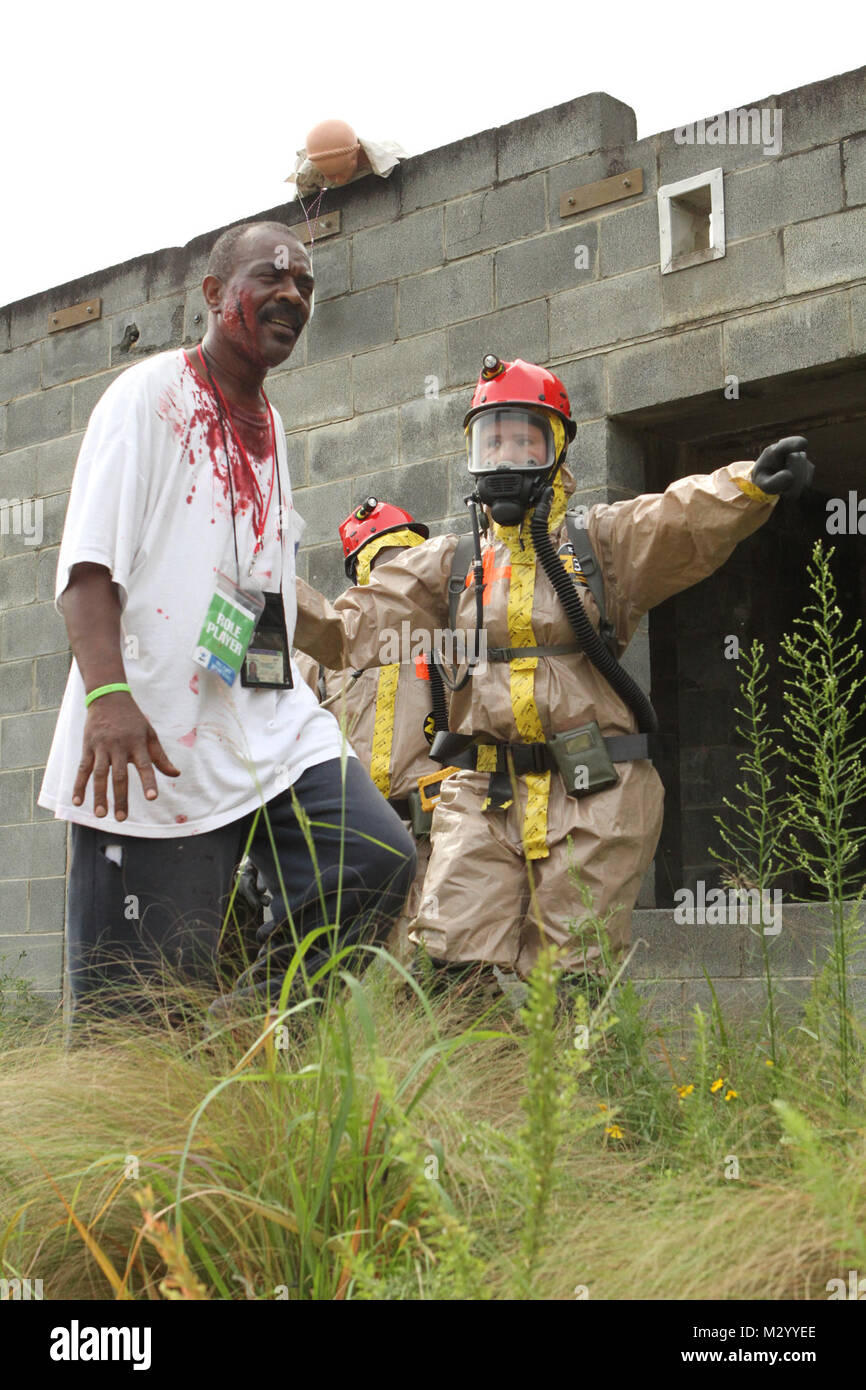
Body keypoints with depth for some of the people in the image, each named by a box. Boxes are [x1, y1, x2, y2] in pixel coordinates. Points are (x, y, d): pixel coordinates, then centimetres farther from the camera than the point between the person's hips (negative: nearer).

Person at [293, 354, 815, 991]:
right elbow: (348, 627, 16)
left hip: (594, 794, -2)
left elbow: (689, 517, -13)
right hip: (483, 794, 3)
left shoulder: (603, 541, 7)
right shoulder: (449, 562, 17)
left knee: (570, 976, -2)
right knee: (454, 962, -8)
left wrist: (753, 484, -35)